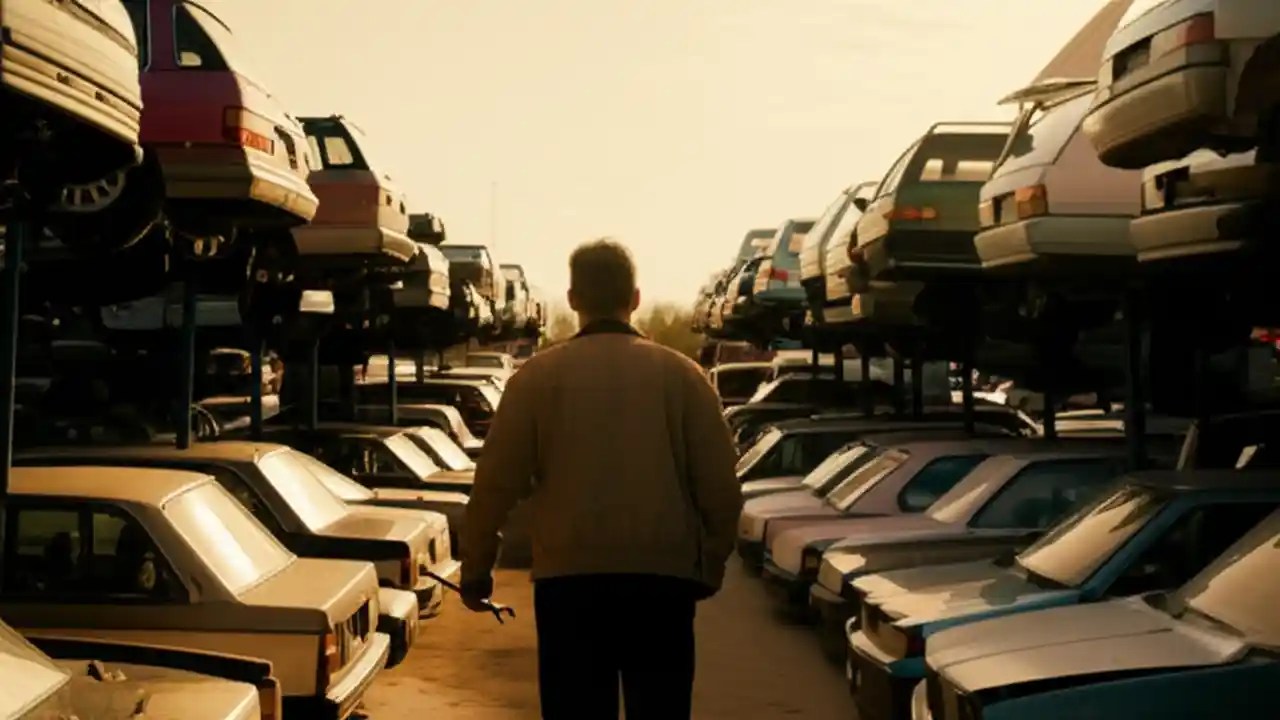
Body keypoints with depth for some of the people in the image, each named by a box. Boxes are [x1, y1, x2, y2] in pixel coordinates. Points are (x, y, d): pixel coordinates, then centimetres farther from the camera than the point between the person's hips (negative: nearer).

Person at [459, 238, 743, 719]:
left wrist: (475, 571, 12)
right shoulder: (681, 374, 2)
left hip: (570, 576, -1)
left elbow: (496, 483, 0)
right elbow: (720, 485, 1)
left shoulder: (538, 375, 0)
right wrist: (712, 565, 16)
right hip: (664, 575, 1)